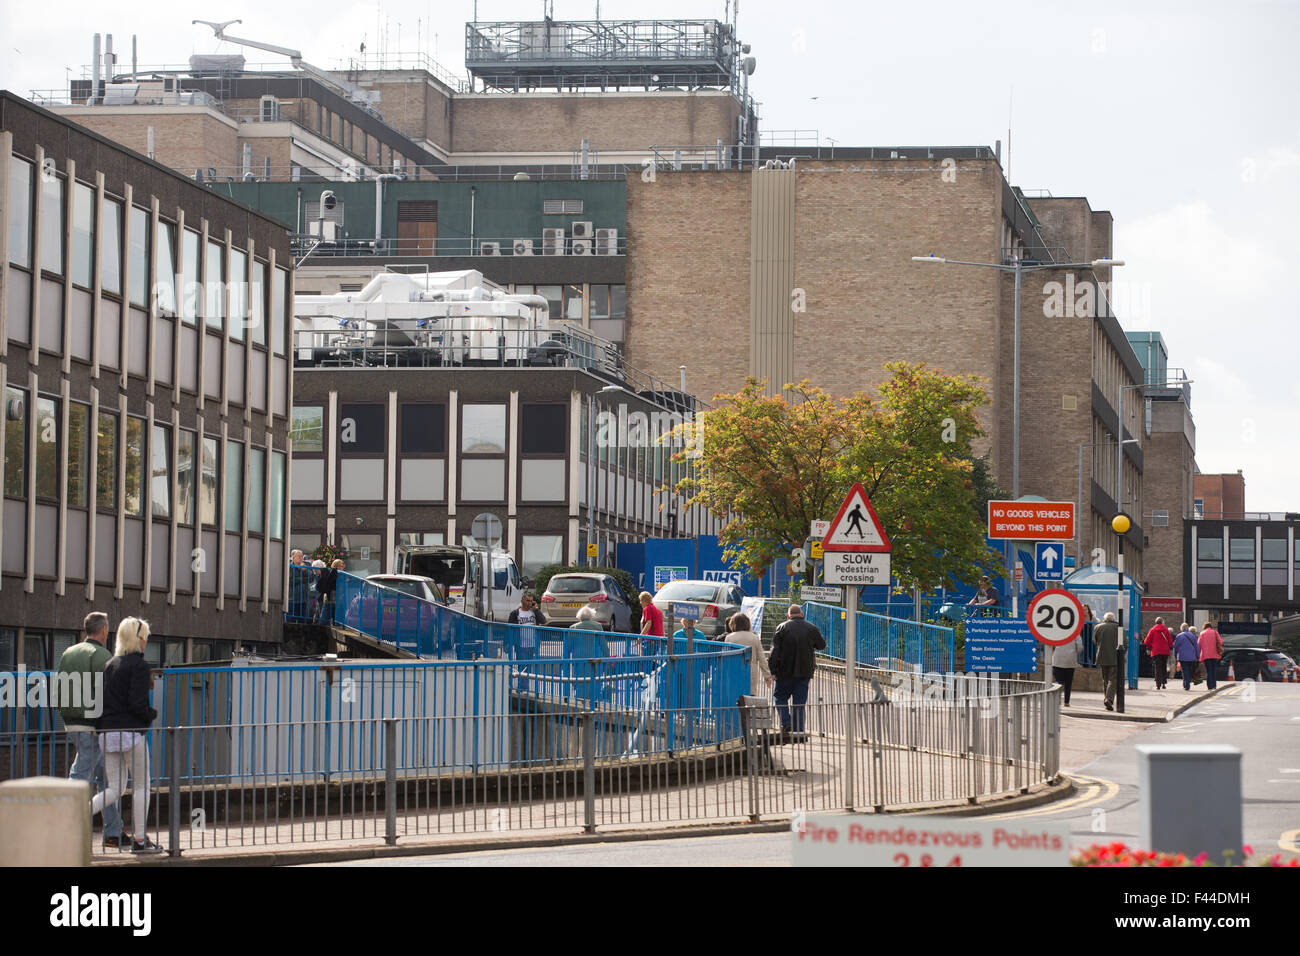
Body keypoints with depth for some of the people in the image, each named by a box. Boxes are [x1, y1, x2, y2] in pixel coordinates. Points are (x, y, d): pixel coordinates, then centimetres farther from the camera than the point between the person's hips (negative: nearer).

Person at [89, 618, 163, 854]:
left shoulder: (110, 664, 12)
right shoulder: (138, 665, -10)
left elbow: (102, 699, 12)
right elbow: (137, 704, -17)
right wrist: (152, 715, 1)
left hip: (107, 732, 7)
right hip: (130, 730, -7)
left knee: (115, 789, 11)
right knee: (141, 785, 6)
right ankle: (140, 839, 8)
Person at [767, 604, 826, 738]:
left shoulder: (782, 628, -4)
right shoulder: (811, 629, 1)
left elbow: (775, 651, -8)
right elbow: (822, 645, 15)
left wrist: (772, 670, -6)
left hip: (786, 671, -2)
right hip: (805, 672, 2)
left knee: (780, 697, 12)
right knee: (800, 702, 7)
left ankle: (785, 722, -7)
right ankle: (798, 729, 4)